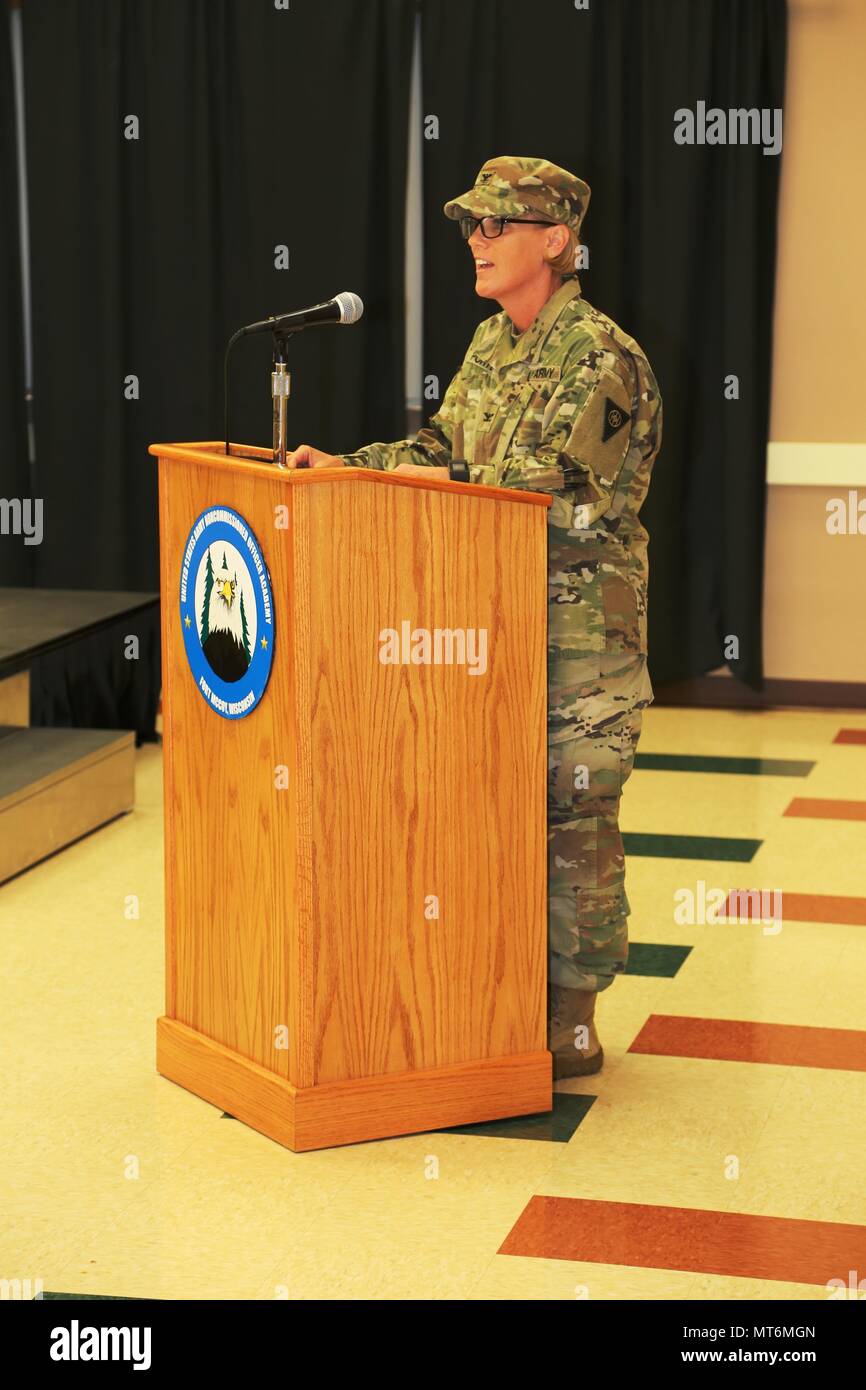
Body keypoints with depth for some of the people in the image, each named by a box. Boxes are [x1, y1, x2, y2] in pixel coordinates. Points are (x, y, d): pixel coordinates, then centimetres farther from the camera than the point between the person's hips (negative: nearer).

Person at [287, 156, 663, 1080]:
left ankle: (575, 1020, 9)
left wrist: (413, 485, -19)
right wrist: (344, 467, 3)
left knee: (573, 812, -1)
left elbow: (549, 487, -22)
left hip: (583, 620, -8)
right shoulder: (491, 343, 13)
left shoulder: (602, 357, -14)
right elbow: (442, 448, 16)